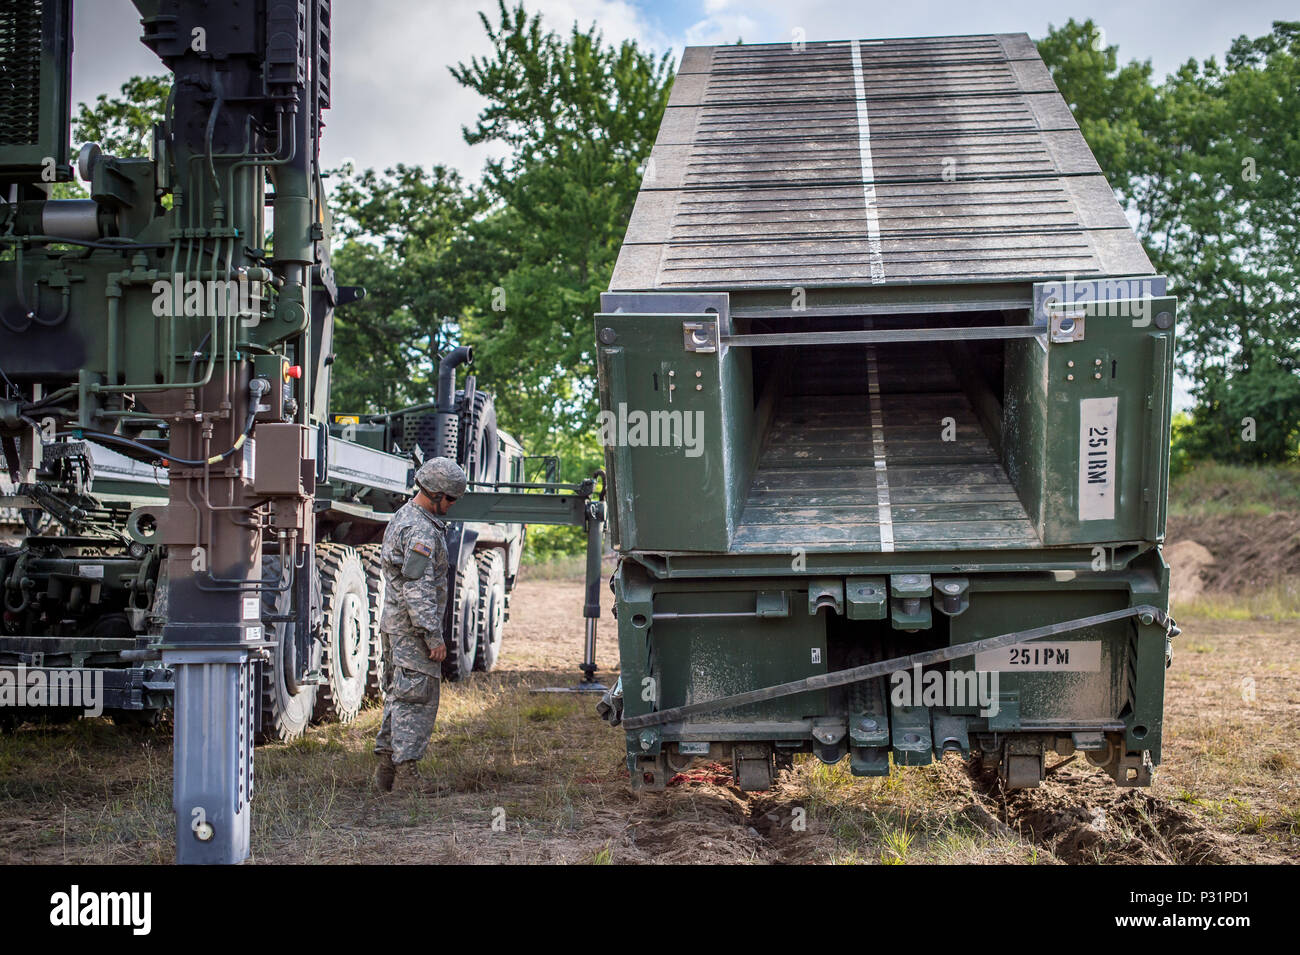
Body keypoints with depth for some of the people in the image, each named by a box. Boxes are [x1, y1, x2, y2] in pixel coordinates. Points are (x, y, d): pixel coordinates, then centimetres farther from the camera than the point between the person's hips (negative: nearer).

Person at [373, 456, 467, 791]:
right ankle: (406, 771, -7)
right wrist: (435, 636, -23)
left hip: (393, 624, 10)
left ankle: (386, 766, 20)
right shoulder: (421, 531, -19)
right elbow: (418, 591, -24)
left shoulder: (403, 516, 14)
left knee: (399, 695, 16)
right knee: (418, 700, -7)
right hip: (412, 628, -10)